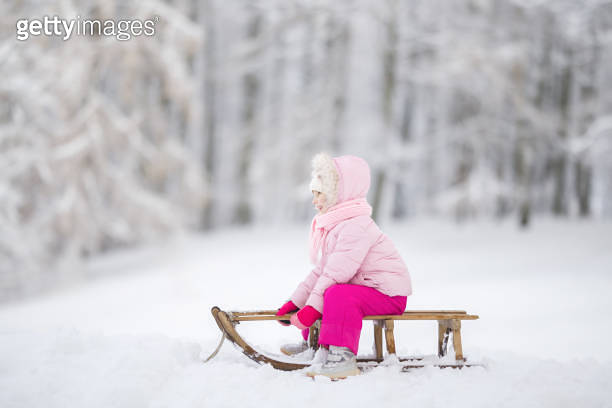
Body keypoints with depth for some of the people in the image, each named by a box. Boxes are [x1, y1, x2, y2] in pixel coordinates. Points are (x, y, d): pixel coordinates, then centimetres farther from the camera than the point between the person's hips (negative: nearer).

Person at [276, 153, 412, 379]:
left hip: (388, 292, -11)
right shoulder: (334, 226, 15)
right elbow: (321, 270, 16)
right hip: (363, 288, 11)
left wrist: (312, 307, -28)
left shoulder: (356, 226, -20)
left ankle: (343, 355, -41)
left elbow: (337, 272, -27)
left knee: (338, 294, -35)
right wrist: (295, 302, 11)